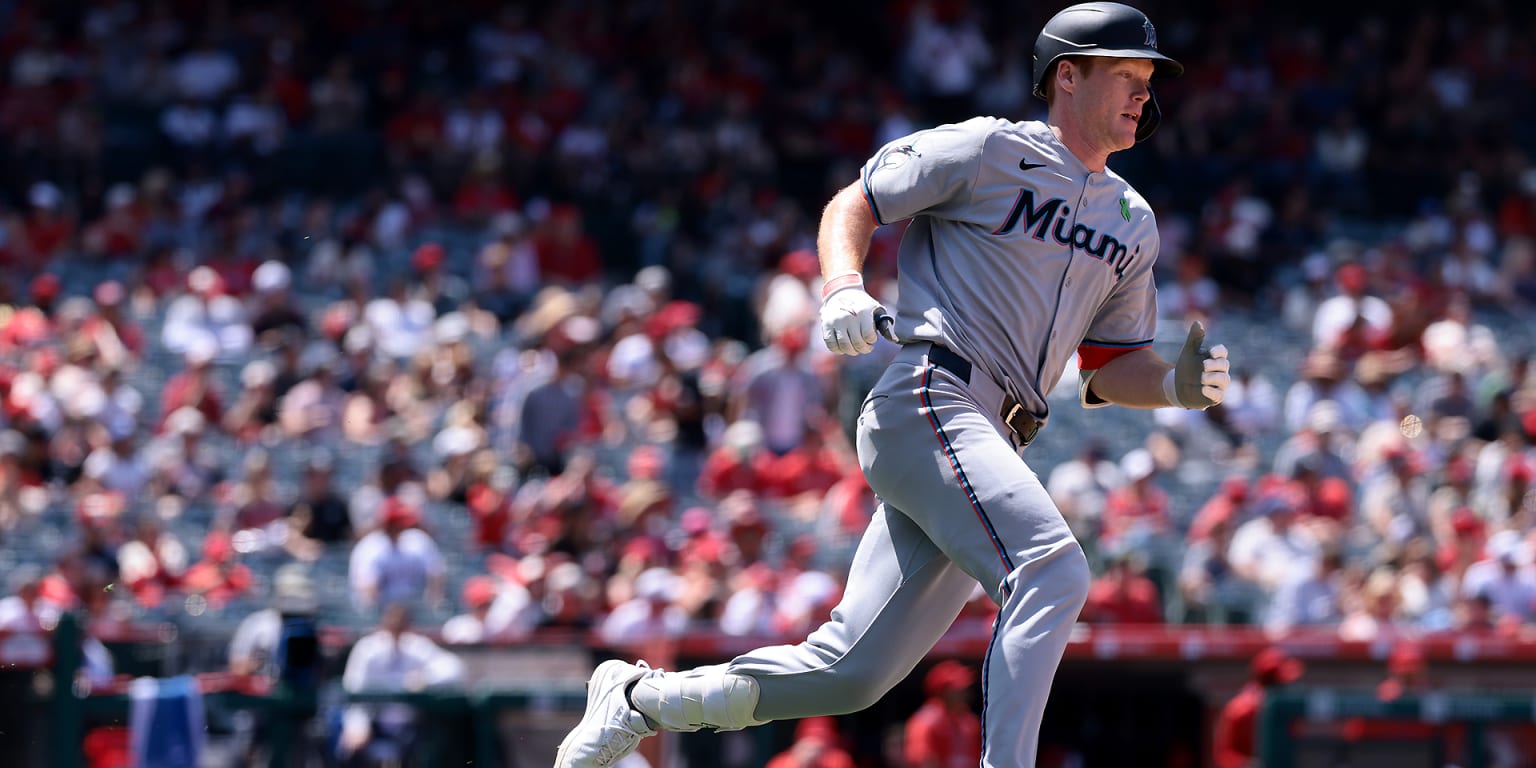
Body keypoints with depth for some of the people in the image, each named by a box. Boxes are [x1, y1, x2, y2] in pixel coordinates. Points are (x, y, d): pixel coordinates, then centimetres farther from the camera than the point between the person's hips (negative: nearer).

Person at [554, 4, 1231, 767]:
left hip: (989, 445, 7)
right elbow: (853, 204, 4)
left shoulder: (1132, 224, 21)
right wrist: (844, 287, -16)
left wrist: (1175, 385, 1)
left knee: (850, 673, 3)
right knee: (1052, 570, -28)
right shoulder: (989, 151, 1)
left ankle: (640, 699, 19)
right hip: (925, 400, -7)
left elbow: (1110, 366, 22)